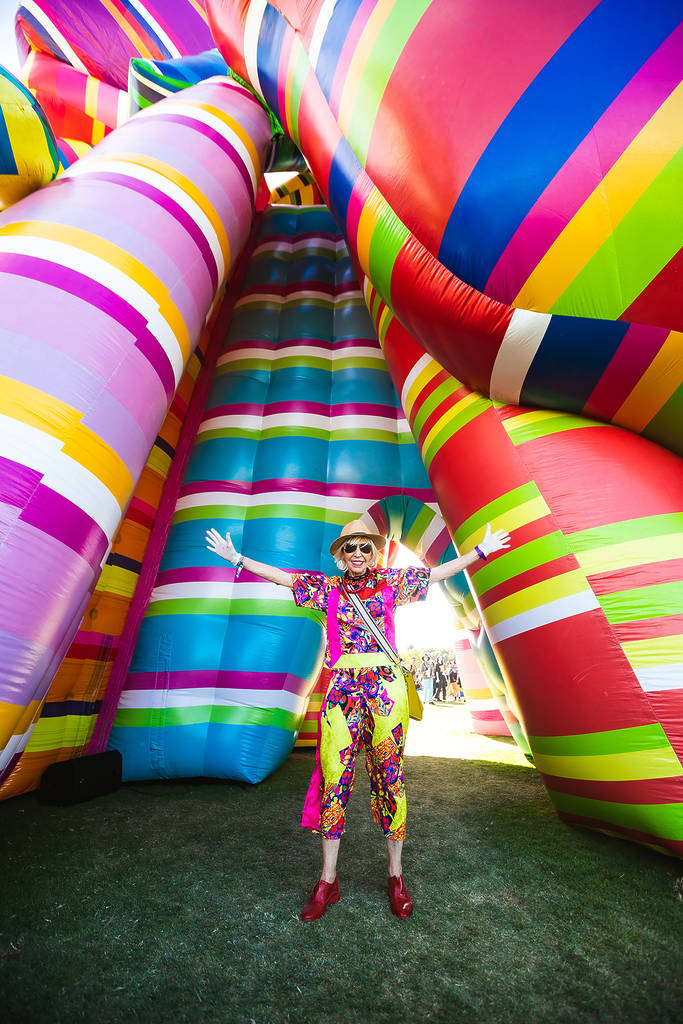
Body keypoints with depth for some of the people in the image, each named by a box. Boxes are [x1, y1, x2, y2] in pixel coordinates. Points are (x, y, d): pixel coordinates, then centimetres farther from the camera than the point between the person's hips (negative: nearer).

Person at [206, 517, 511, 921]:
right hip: (342, 688, 1)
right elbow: (284, 577, 7)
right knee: (334, 778, 5)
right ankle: (328, 881, 25)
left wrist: (481, 551, 10)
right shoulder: (328, 587, 6)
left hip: (386, 685, 0)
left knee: (389, 777, 9)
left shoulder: (390, 582, 5)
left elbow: (437, 573, 9)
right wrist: (237, 558, 7)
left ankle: (396, 876, 30)